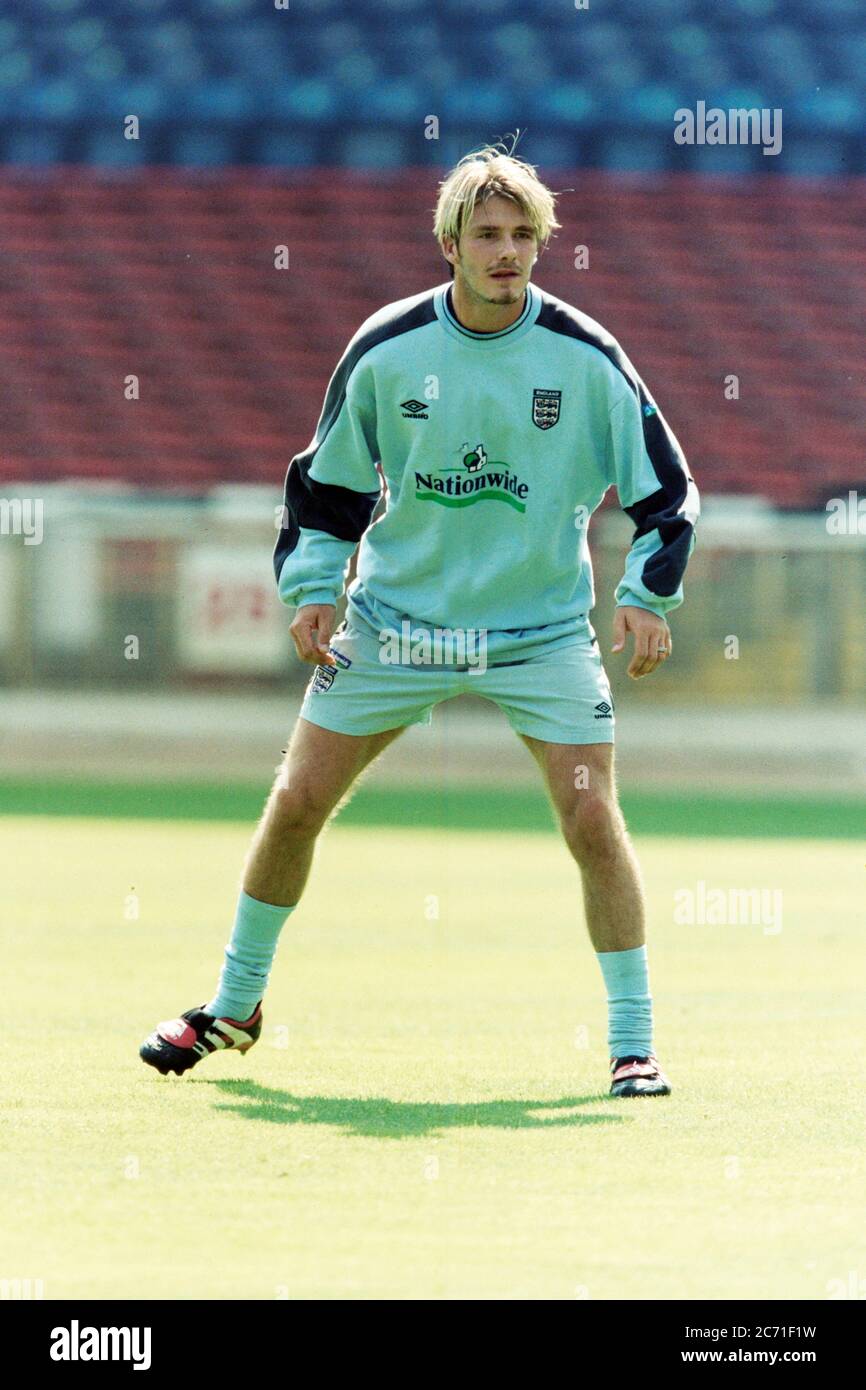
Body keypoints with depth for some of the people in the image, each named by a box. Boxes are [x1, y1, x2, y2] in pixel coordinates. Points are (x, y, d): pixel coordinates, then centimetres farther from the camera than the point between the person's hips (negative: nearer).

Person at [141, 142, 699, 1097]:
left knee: (592, 821, -14)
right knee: (294, 805, 2)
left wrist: (647, 595, -13)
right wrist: (311, 588, -2)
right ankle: (234, 1006, 22)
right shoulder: (385, 351, -6)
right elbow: (328, 482, 8)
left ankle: (633, 1042, -1)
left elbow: (664, 488, -1)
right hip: (395, 618, 1)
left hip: (542, 628, -1)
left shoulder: (585, 357, -9)